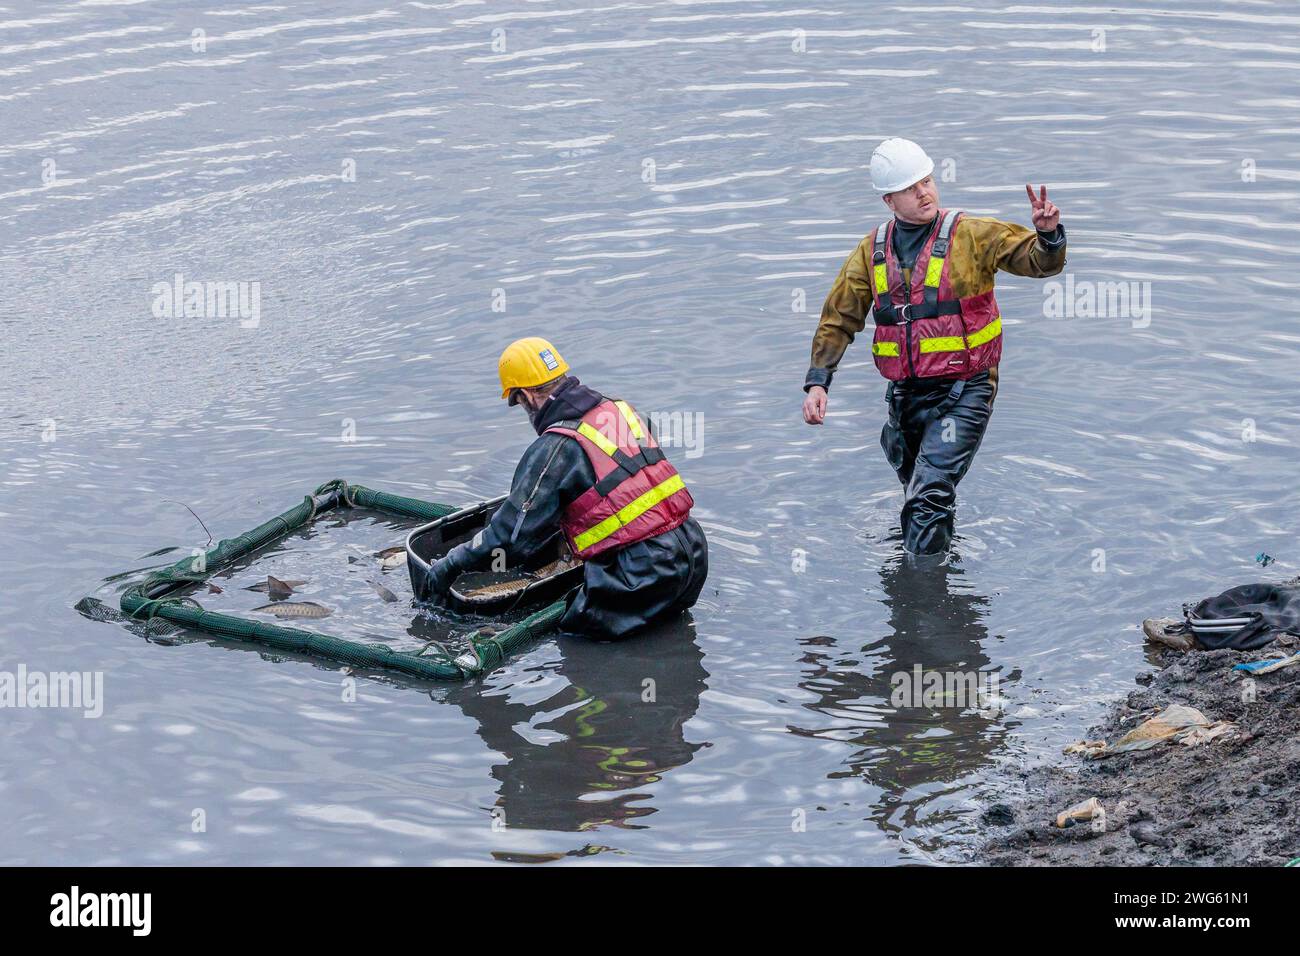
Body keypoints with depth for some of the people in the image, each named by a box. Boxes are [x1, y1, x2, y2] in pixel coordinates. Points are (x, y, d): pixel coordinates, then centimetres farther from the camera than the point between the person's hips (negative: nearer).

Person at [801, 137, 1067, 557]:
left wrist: (1048, 234, -31)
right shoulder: (872, 251, 7)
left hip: (963, 393, -5)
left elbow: (1040, 261, -8)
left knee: (929, 495, -17)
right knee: (917, 489, 19)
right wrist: (817, 381, -2)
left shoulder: (973, 235, -5)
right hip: (905, 395, 5)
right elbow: (838, 320, 9)